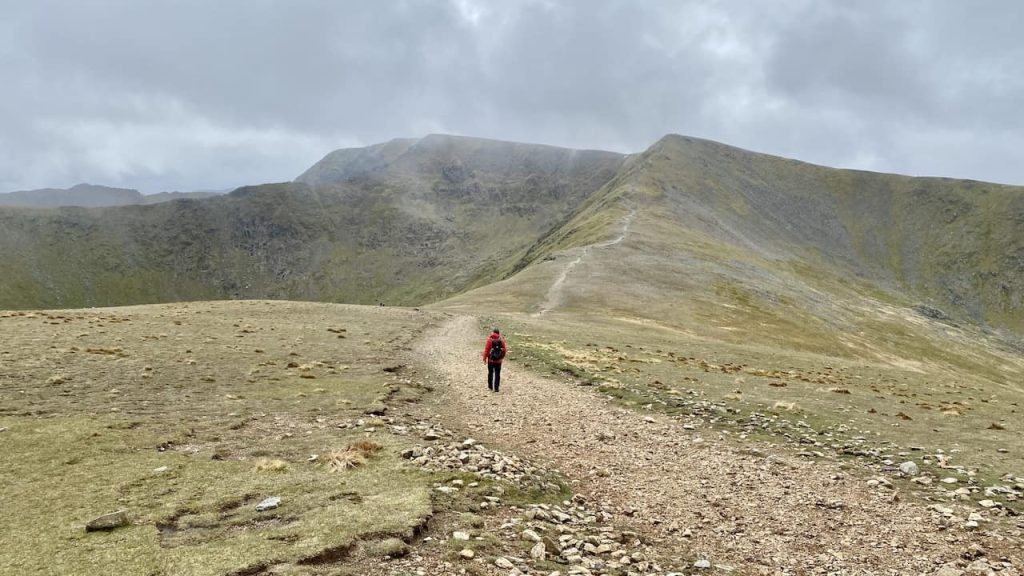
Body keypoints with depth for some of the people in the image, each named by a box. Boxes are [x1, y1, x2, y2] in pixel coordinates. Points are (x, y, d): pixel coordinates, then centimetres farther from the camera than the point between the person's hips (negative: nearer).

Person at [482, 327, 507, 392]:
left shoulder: (489, 340, -10)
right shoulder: (501, 341, -5)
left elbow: (486, 350, -11)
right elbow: (505, 350, -1)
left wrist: (484, 358, -1)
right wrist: (502, 357, 15)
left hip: (491, 360, 0)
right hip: (498, 361, 0)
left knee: (490, 373, 15)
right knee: (497, 374, 5)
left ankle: (490, 387, 25)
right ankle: (496, 388, 2)